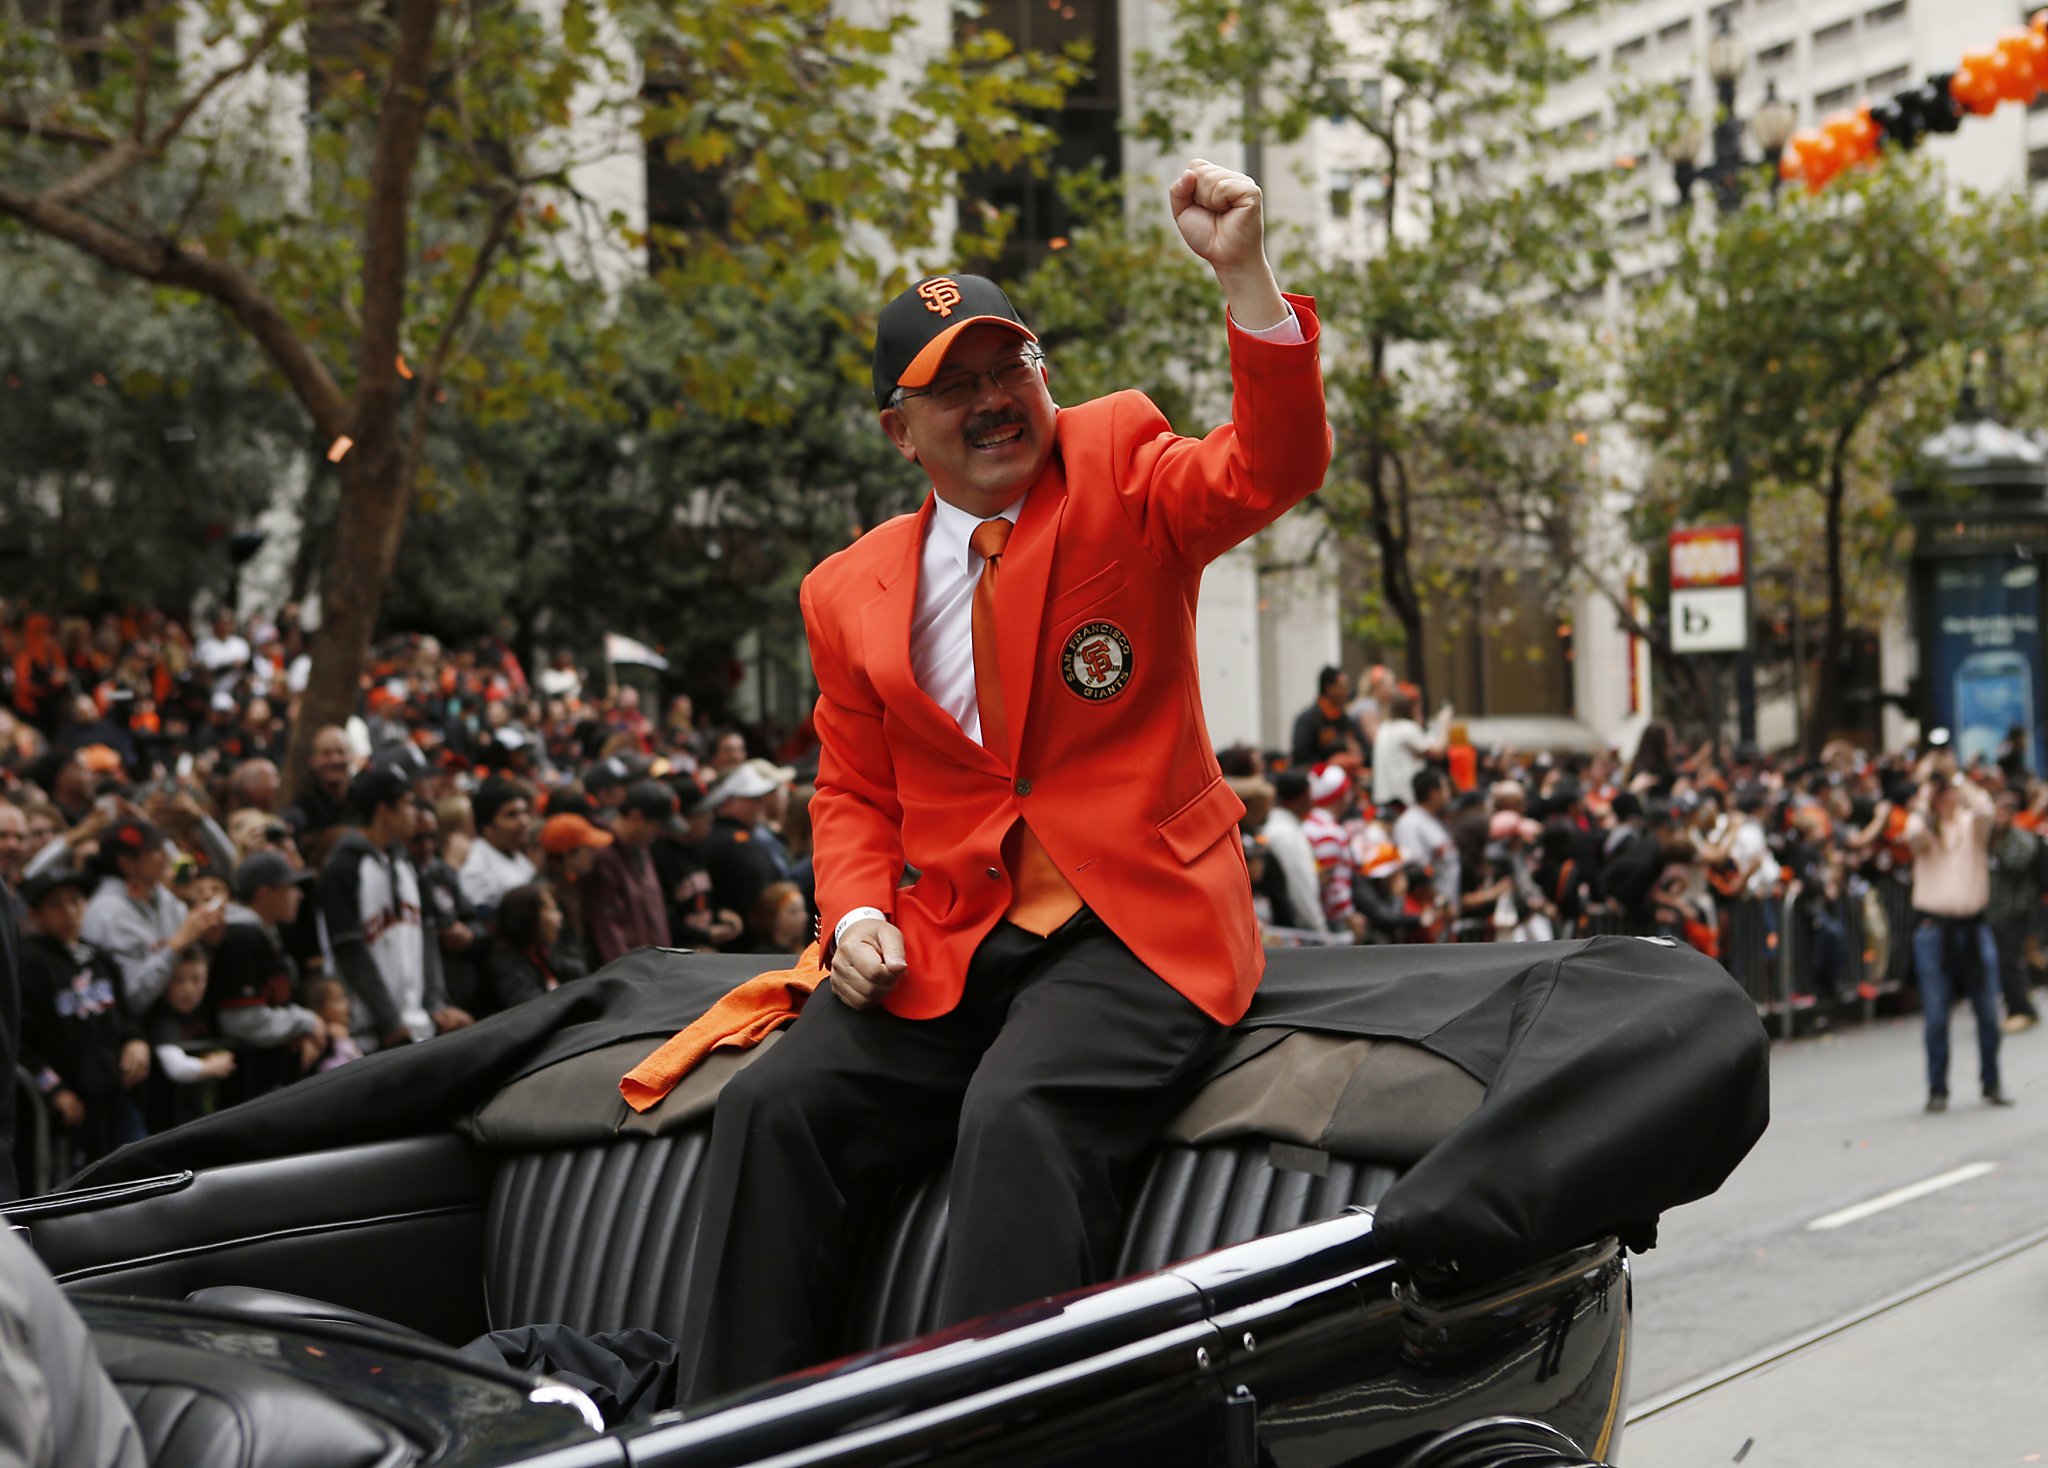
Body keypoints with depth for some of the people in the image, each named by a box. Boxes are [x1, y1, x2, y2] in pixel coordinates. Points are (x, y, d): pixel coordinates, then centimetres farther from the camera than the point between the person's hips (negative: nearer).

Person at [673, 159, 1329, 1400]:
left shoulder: (1120, 477, 5)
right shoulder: (851, 594, 14)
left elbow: (1274, 468, -13)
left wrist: (1242, 271, -27)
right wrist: (858, 911, -2)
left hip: (1133, 929, -4)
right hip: (945, 955, 4)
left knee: (1019, 1114, -32)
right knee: (773, 1106, -18)